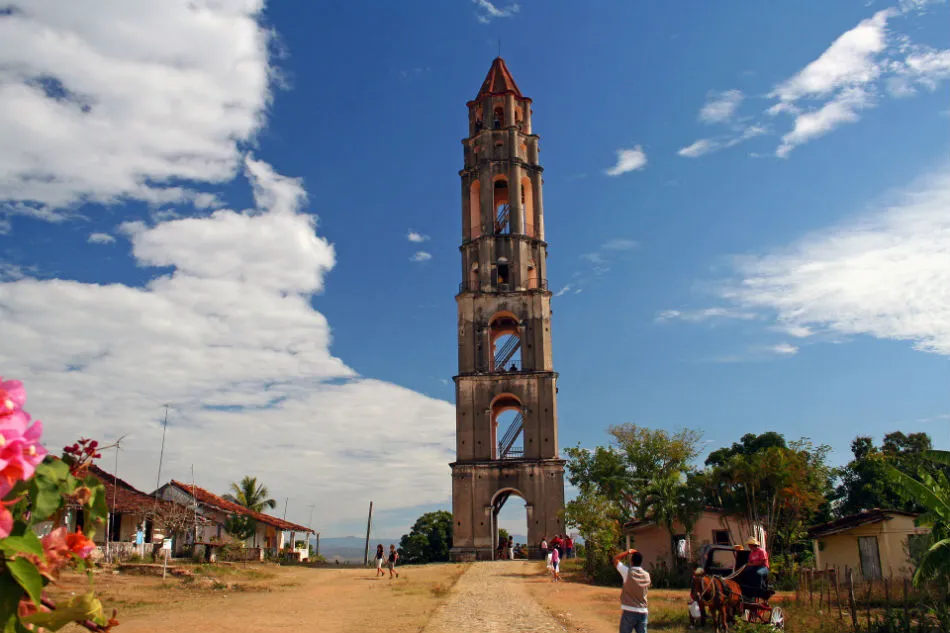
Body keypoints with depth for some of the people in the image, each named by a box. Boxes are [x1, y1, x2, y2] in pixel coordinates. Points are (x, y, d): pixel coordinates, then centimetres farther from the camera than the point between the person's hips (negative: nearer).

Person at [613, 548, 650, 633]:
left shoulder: (627, 572, -10)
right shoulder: (646, 575, 3)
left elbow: (615, 559, 2)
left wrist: (628, 552, 8)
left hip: (629, 612, -4)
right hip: (643, 612, 4)